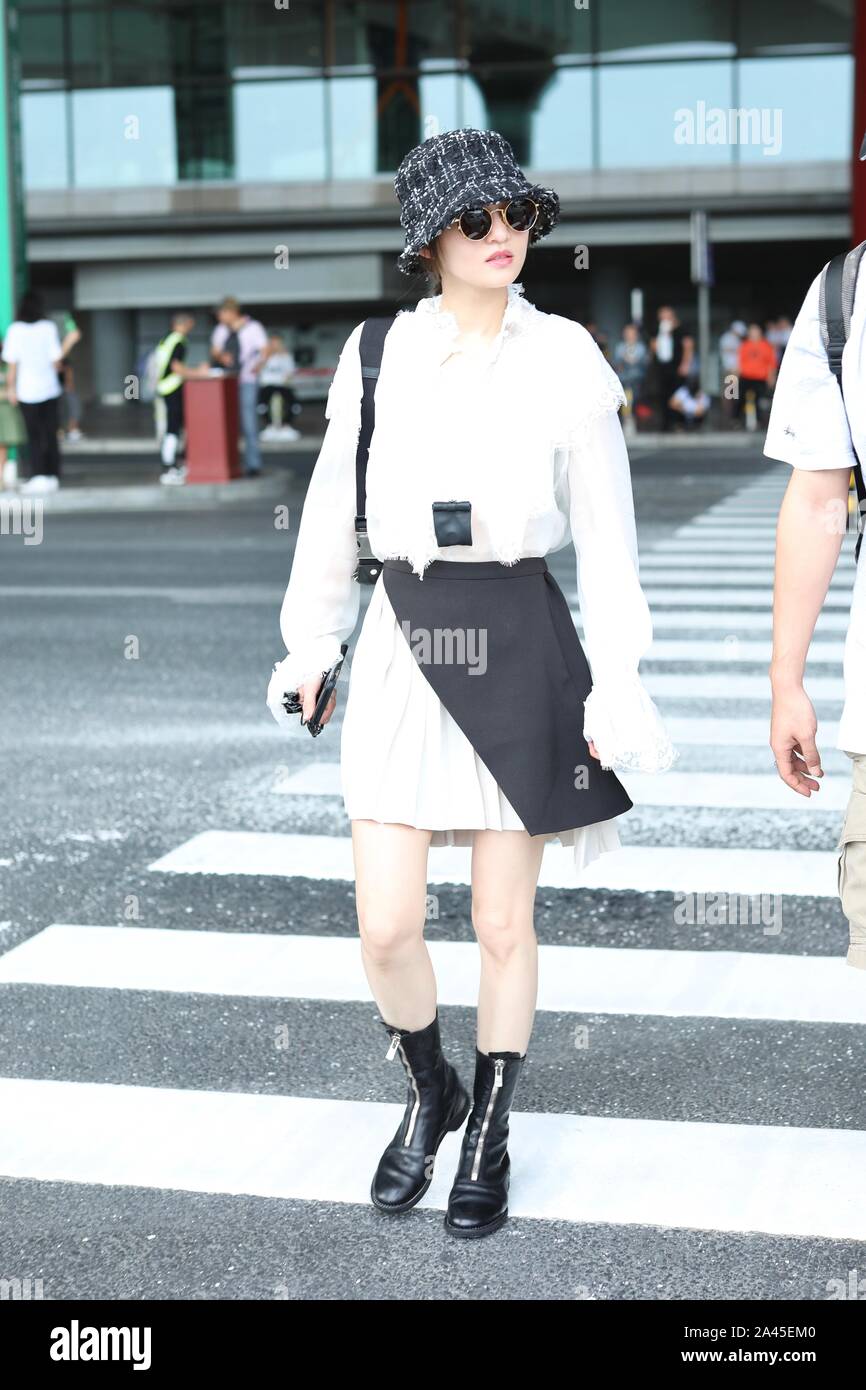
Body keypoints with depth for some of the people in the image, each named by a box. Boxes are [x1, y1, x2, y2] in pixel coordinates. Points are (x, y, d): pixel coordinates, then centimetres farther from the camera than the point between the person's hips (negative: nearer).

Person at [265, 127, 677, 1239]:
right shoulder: (376, 353, 3)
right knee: (386, 926, -1)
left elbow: (605, 530, 0)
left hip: (519, 642, -1)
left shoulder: (565, 357, -1)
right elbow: (332, 510, 11)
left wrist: (617, 682, -4)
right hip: (403, 640, 2)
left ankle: (489, 1135, 27)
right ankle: (429, 1091, 29)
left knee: (504, 921, 7)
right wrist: (308, 647, 14)